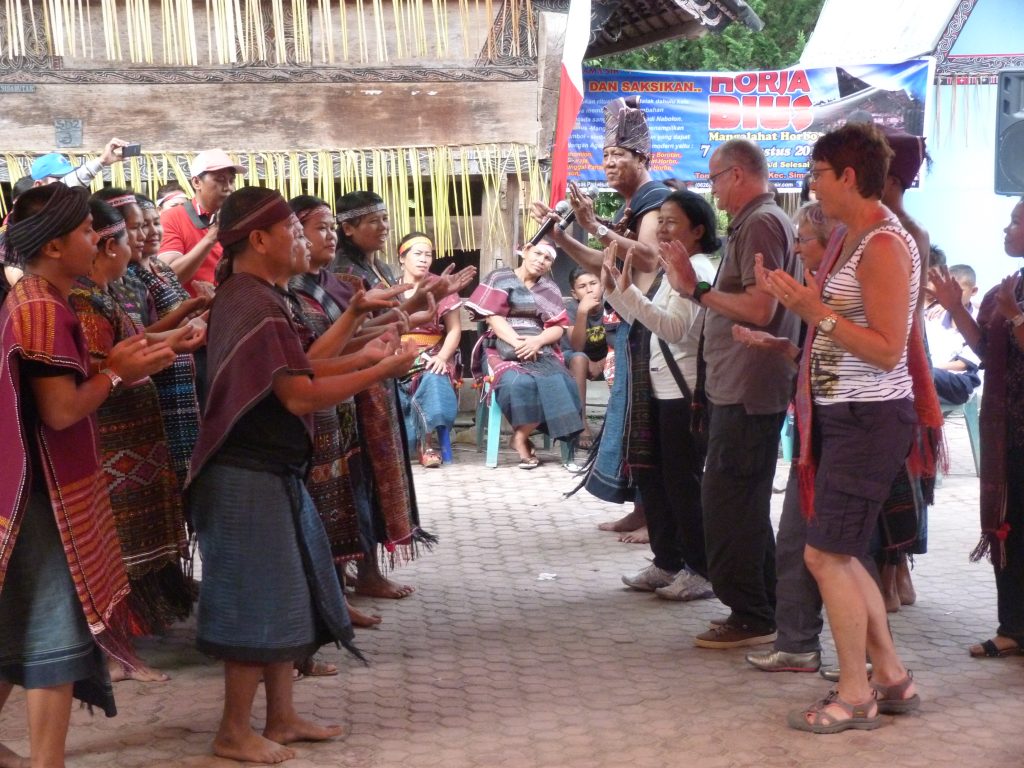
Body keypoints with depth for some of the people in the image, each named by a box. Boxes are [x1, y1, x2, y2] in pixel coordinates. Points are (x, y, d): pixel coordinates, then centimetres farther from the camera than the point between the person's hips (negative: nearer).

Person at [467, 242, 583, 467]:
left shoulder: (550, 288, 17)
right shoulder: (499, 278, 7)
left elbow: (558, 327, 7)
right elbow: (493, 317, -5)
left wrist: (536, 341, -15)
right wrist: (518, 343, -18)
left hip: (540, 350, 3)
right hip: (503, 348, -3)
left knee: (558, 382, -29)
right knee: (518, 383, -36)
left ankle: (521, 436, -14)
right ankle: (521, 436, -13)